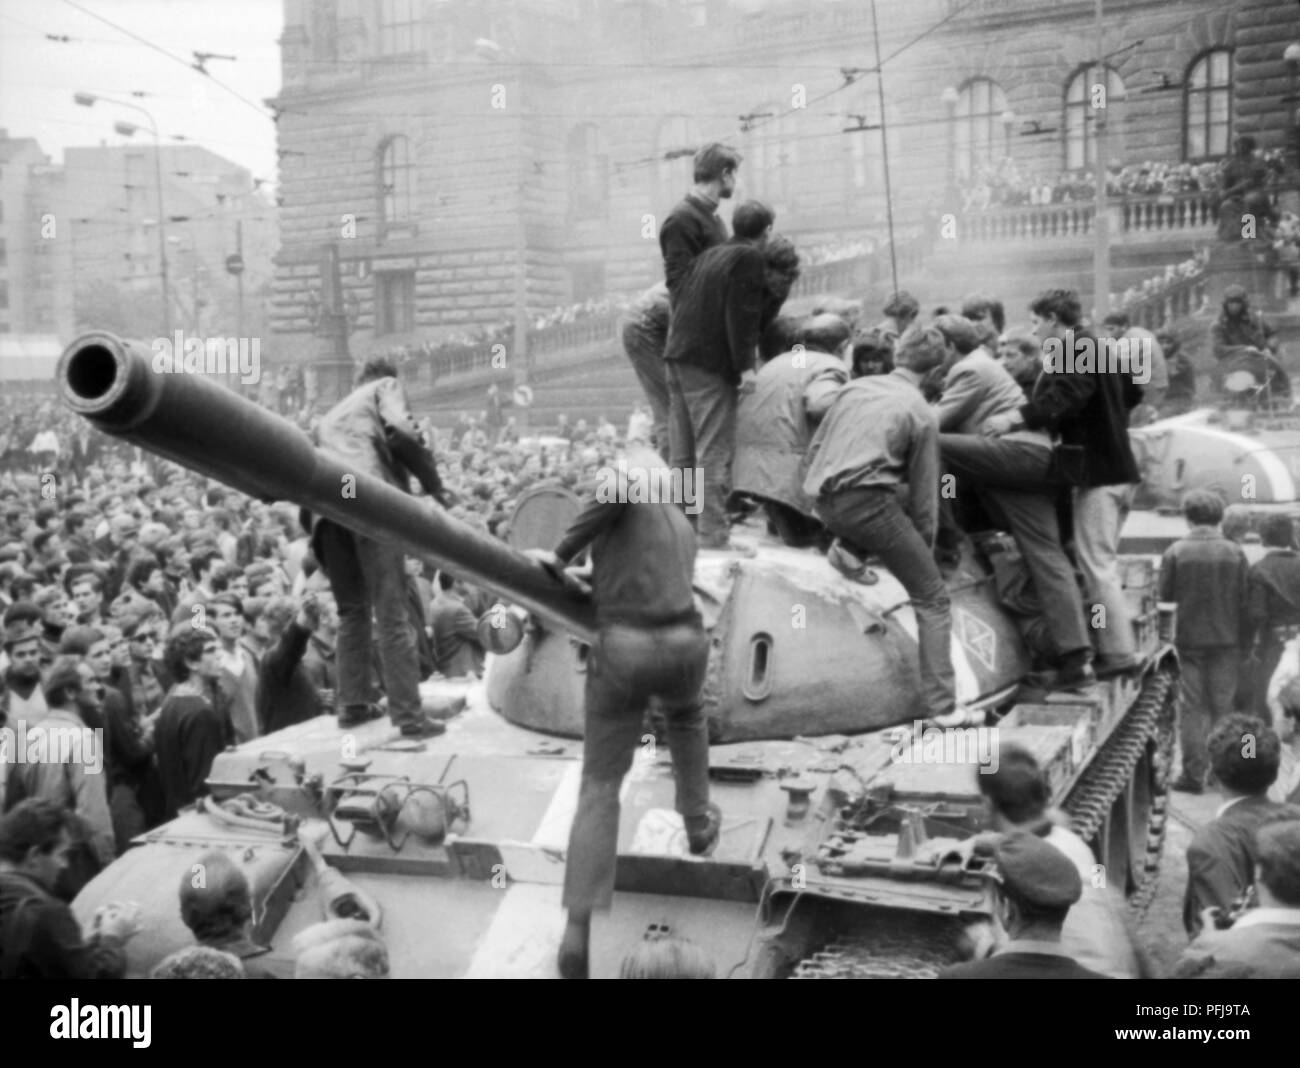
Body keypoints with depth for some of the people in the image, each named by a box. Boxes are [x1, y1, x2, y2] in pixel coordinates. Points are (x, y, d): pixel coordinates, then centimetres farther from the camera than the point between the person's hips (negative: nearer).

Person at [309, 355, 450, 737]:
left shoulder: (329, 416, 36)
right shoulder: (386, 386, 18)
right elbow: (400, 430, -3)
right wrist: (434, 487, 3)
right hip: (370, 499, -6)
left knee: (351, 611, 17)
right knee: (392, 613, -6)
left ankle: (352, 705, 16)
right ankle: (409, 716, -9)